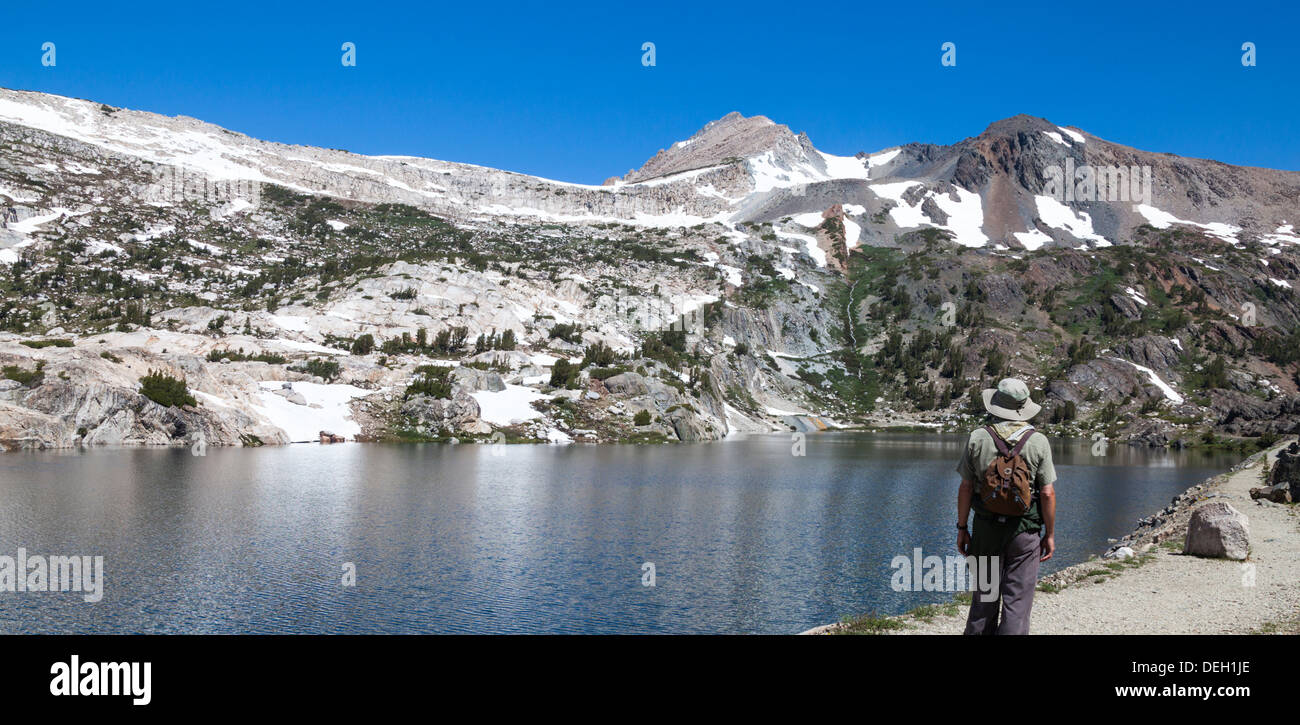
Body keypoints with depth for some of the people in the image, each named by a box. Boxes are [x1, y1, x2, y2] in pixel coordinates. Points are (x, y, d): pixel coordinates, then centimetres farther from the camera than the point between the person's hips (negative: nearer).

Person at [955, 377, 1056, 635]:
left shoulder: (978, 438, -3)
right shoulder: (1038, 442, -5)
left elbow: (966, 488, -2)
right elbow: (1047, 493, -6)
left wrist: (962, 527, 6)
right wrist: (1050, 535, 3)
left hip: (985, 527, 2)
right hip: (1024, 531, -1)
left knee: (984, 598, 12)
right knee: (1017, 602, 2)